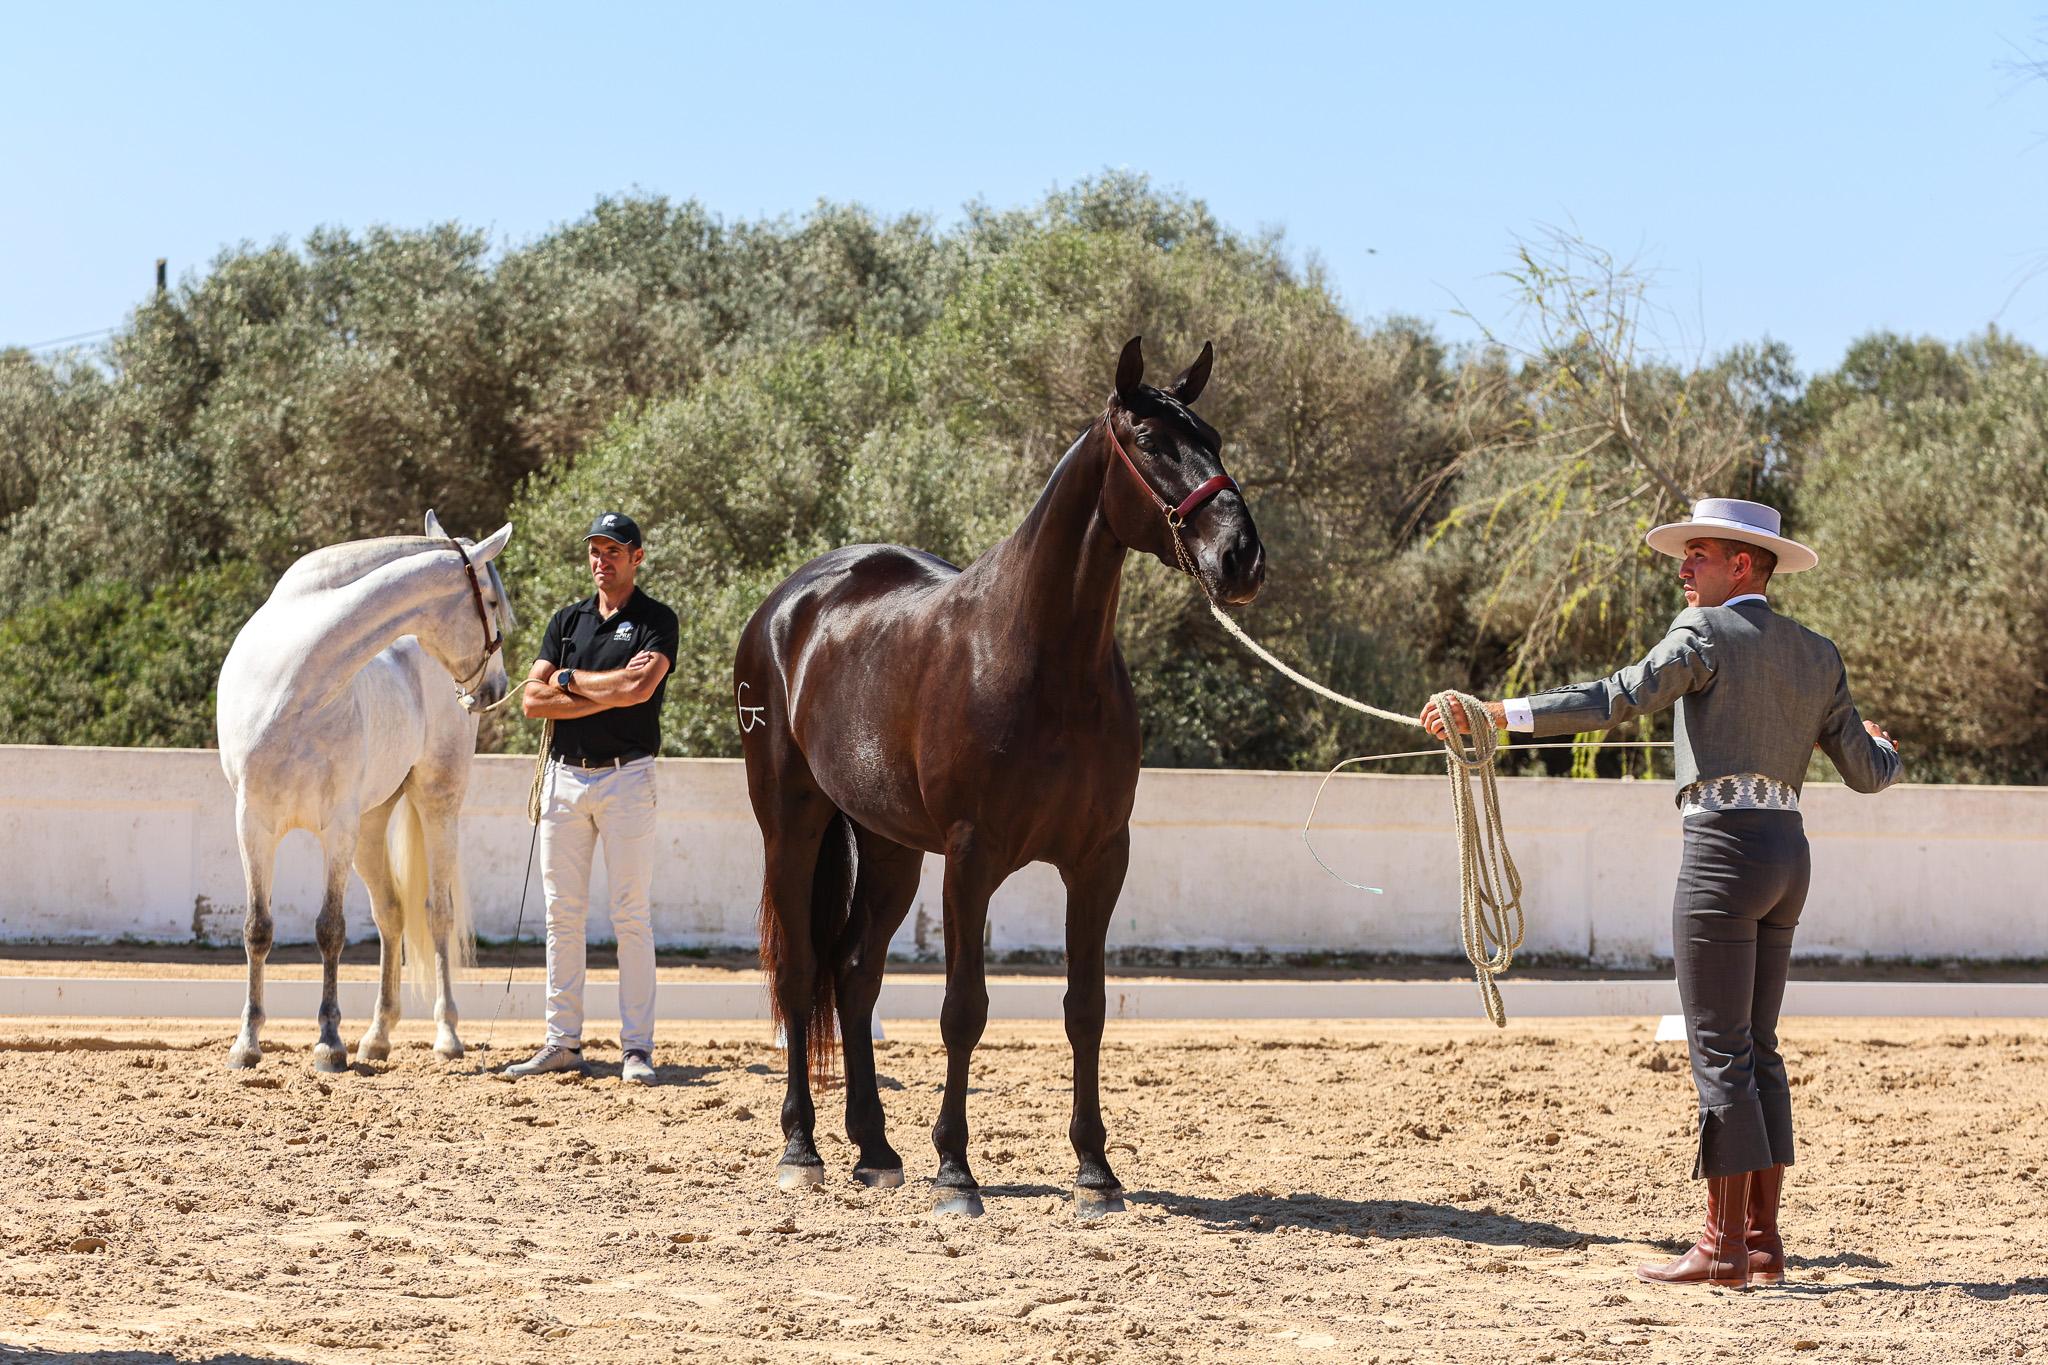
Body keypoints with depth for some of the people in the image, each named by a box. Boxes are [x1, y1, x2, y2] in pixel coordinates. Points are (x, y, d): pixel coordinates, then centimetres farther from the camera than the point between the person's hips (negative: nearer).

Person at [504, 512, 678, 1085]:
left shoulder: (657, 621, 0)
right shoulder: (567, 620, 14)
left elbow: (639, 688, -18)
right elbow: (533, 699, 2)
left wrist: (570, 680, -5)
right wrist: (609, 692, -9)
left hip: (626, 778, -5)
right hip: (565, 776, 5)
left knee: (631, 916, -5)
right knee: (562, 914, 5)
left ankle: (637, 1047, -4)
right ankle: (562, 1042, 10)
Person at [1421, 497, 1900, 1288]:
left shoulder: (1707, 634, -7)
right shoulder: (1818, 657, 13)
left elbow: (1614, 701, -18)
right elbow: (1866, 772, 16)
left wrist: (1494, 713, -20)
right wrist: (1885, 748, 41)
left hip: (1724, 851, -8)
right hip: (1787, 853, 8)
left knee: (1720, 1052, -5)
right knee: (1757, 1049, 13)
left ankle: (1724, 1247, -4)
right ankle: (1763, 1238, 15)